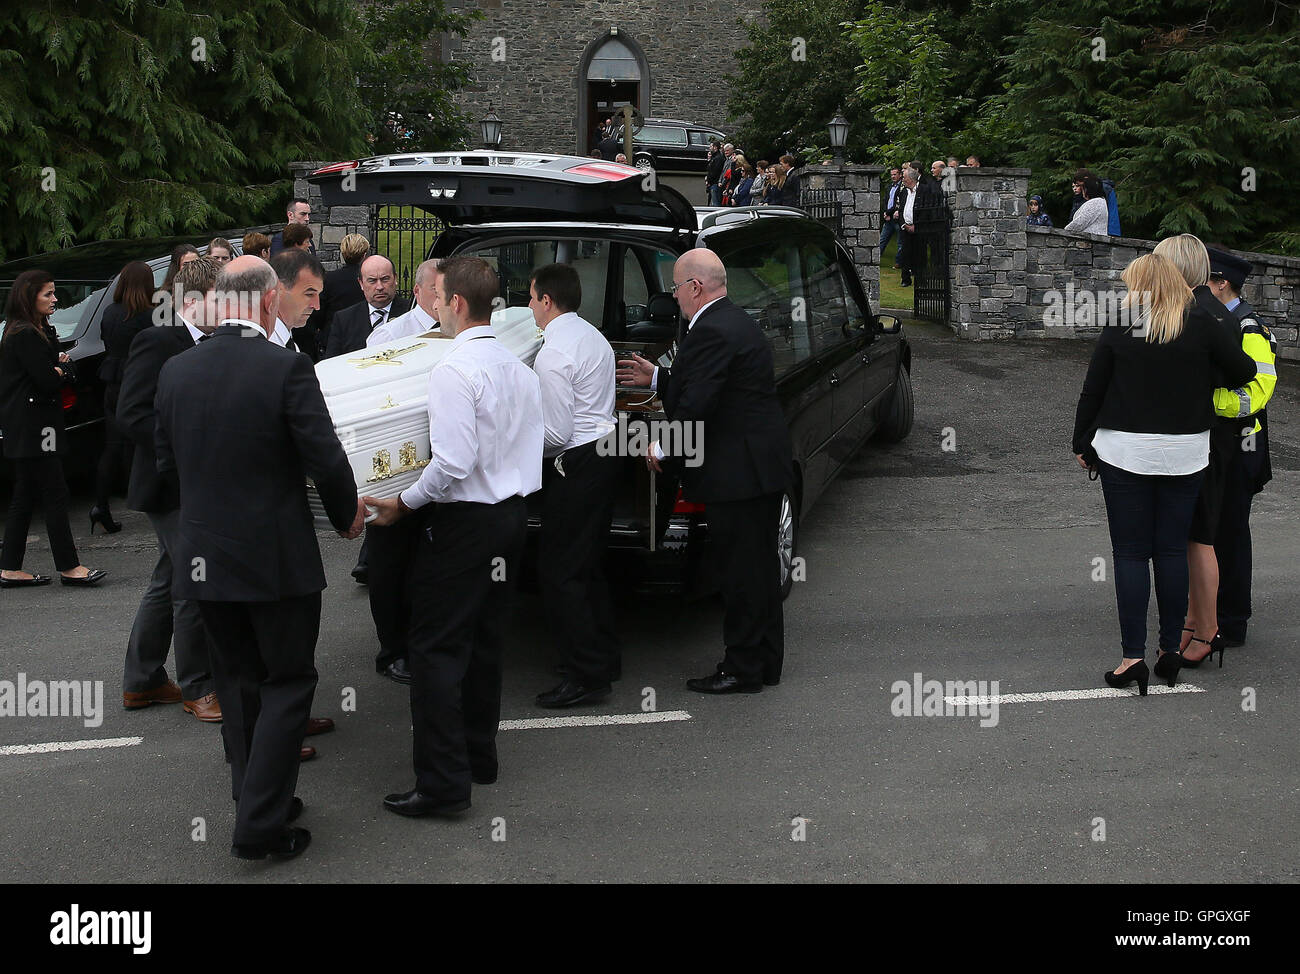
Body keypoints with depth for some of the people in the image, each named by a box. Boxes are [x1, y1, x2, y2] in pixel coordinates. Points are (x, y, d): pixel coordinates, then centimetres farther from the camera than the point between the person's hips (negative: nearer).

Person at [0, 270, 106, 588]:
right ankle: (69, 567, -3)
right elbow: (47, 381, -20)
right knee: (55, 493, -7)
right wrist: (62, 366, -1)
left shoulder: (38, 331, 17)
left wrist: (58, 366, -8)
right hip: (31, 427, -10)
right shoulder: (26, 336, -15)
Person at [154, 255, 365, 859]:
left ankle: (257, 801, 29)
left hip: (203, 556, 5)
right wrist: (347, 515, 5)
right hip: (275, 559, -5)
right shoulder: (286, 368, -15)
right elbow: (326, 460, -14)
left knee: (238, 683, 19)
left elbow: (166, 461, 9)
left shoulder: (176, 371, 0)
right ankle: (261, 826, 4)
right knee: (287, 684, 7)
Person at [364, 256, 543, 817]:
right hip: (513, 513, 9)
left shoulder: (454, 370, -17)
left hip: (463, 519, -9)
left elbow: (453, 462, -24)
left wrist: (403, 504, -13)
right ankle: (478, 755, 30)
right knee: (485, 640, 18)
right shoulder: (519, 369, 10)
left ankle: (442, 783, -5)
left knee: (435, 648, -4)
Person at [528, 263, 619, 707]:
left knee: (560, 571, -5)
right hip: (605, 452, 10)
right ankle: (603, 657, 29)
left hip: (577, 464, -10)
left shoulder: (553, 355, -18)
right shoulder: (593, 337, 13)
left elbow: (557, 433, -19)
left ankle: (586, 676, -4)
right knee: (587, 565, 20)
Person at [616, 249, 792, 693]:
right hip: (764, 466, 11)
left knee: (741, 572, -2)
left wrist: (663, 448, -10)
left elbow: (697, 404, -22)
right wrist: (656, 378, 24)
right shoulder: (738, 322, 14)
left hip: (737, 470, -11)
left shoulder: (711, 332, -19)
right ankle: (766, 661, 25)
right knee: (760, 565, 16)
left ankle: (743, 668, 6)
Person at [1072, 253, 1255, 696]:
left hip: (1125, 452, -2)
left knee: (1130, 554, 1)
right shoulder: (1199, 325, -2)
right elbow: (1244, 370, 3)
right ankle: (1171, 649, 15)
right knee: (1173, 551, 10)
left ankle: (1133, 656, -2)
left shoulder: (1118, 330, -3)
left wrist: (1082, 444, 11)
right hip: (1185, 455, 2)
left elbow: (1092, 391, -1)